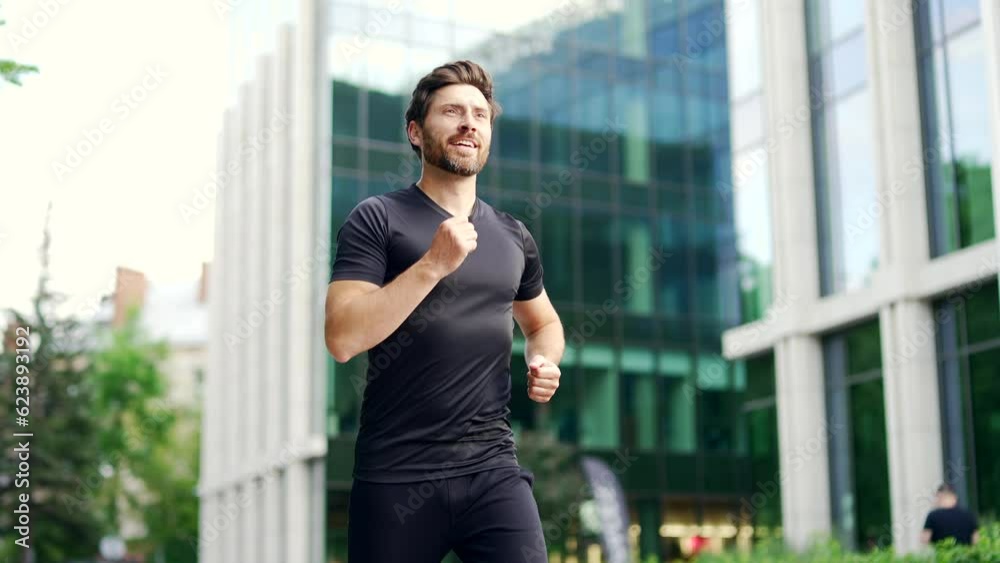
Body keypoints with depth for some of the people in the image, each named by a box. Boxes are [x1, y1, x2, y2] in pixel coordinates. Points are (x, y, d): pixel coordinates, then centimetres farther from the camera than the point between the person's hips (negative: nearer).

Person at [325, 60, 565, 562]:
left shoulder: (512, 236, 13)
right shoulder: (377, 219, -2)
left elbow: (543, 322, 29)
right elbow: (342, 339, -13)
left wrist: (544, 364, 7)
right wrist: (434, 263, -17)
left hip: (493, 468, 3)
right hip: (396, 476, -3)